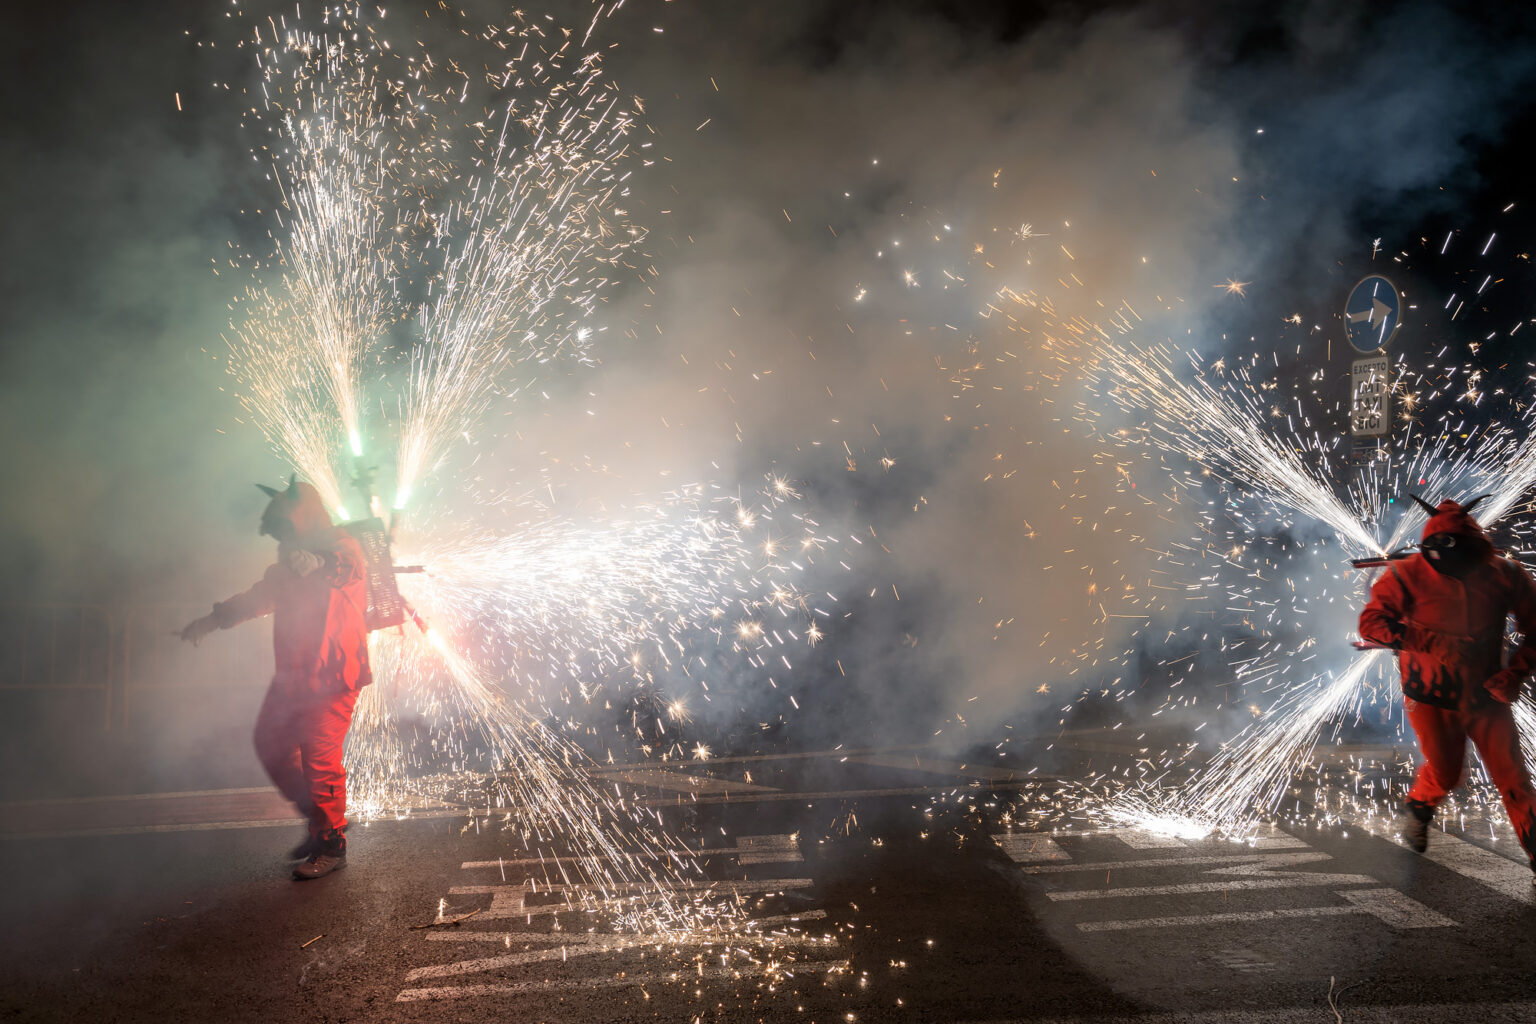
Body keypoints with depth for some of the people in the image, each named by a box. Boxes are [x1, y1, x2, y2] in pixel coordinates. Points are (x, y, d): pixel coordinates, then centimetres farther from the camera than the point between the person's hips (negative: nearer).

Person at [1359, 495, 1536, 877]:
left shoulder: (1503, 574, -10)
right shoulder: (1408, 574, -15)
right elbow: (1371, 622, -19)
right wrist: (1432, 641, -29)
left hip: (1485, 693, 2)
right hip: (1431, 695, -1)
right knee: (1444, 773, 8)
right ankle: (1417, 807, 40)